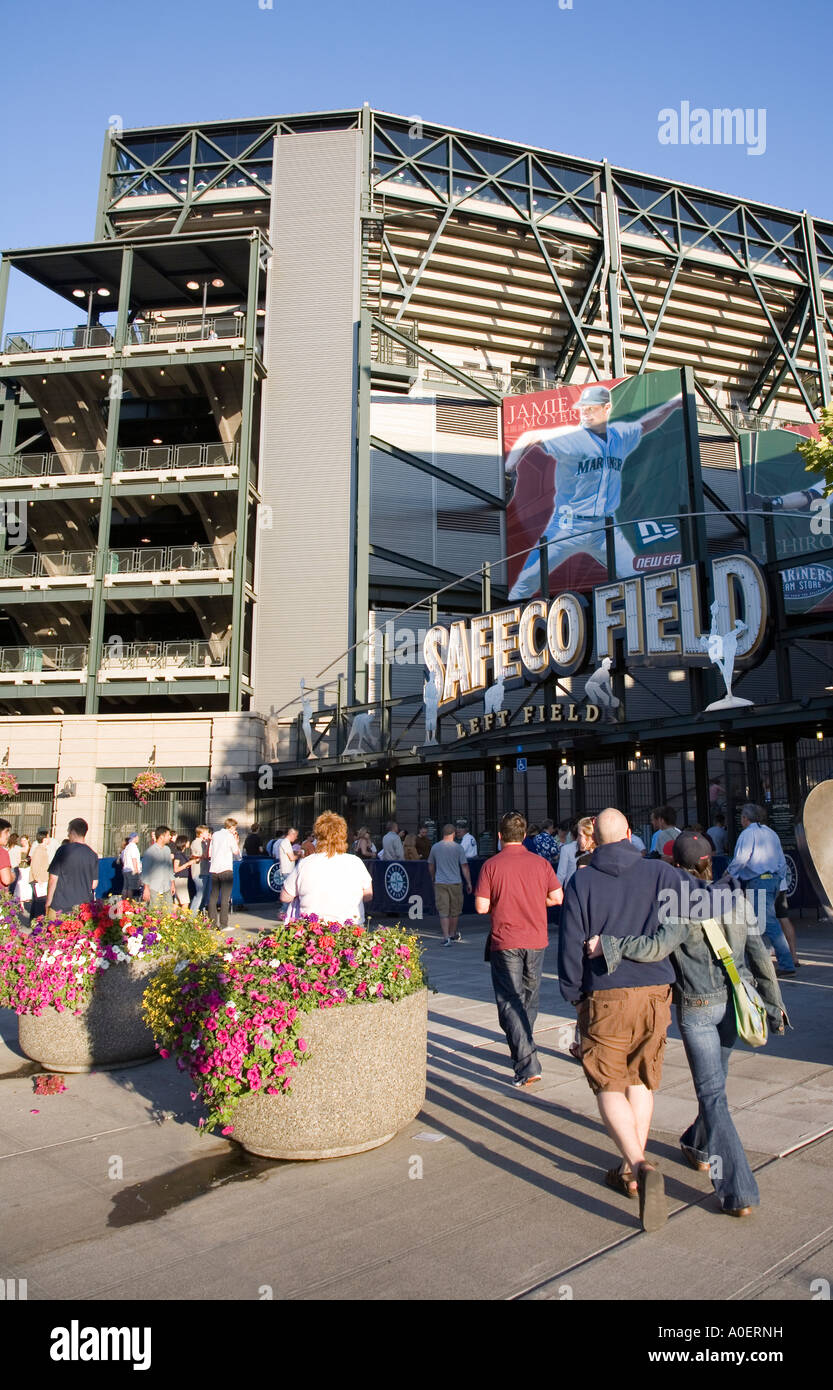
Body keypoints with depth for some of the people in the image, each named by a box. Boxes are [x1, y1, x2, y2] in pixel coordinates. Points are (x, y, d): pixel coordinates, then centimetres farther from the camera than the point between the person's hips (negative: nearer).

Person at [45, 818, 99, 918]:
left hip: (61, 906, -3)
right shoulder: (93, 855, 1)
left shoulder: (63, 850, -8)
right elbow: (94, 884, 5)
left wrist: (48, 902, 5)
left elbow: (53, 879, -6)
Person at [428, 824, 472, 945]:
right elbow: (464, 866, -5)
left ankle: (446, 937, -9)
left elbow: (430, 866, 14)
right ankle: (453, 934, 29)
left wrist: (433, 878, 30)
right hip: (455, 883, -1)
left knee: (443, 911, 0)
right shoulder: (458, 847, -6)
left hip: (440, 883, 1)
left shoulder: (435, 847, 3)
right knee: (455, 910, 15)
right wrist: (469, 882, 2)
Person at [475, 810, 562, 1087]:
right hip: (536, 940, 3)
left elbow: (481, 906, -11)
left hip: (504, 942, -3)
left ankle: (527, 1064, -10)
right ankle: (522, 1049, 36)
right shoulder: (541, 863, -1)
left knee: (510, 1002, 0)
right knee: (529, 999, 20)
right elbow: (557, 897, 0)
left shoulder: (491, 865, -9)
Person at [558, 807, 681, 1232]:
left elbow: (570, 945, -4)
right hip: (656, 991, 3)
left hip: (606, 995, -3)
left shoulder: (581, 882, -3)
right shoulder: (662, 873, 1)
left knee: (609, 1086, 6)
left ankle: (640, 1166, -13)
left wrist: (574, 995, 8)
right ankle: (631, 1169, 26)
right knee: (641, 1081, 18)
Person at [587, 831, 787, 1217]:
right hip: (735, 1001, 6)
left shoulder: (682, 904, -17)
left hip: (698, 1007, -6)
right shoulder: (737, 897, 0)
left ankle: (739, 1192, 2)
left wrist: (607, 945, -24)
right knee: (714, 1080, 24)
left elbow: (658, 946, -29)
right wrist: (773, 1004, 10)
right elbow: (759, 956, 2)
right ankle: (701, 1148, 44)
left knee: (713, 1093, 2)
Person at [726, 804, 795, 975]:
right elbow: (782, 860, 18)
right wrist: (781, 881, 21)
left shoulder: (748, 833, -7)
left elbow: (740, 859, -13)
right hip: (774, 880, 9)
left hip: (758, 882, -9)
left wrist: (728, 874, 2)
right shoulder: (770, 832, 17)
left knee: (769, 923, -10)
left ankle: (787, 965, -13)